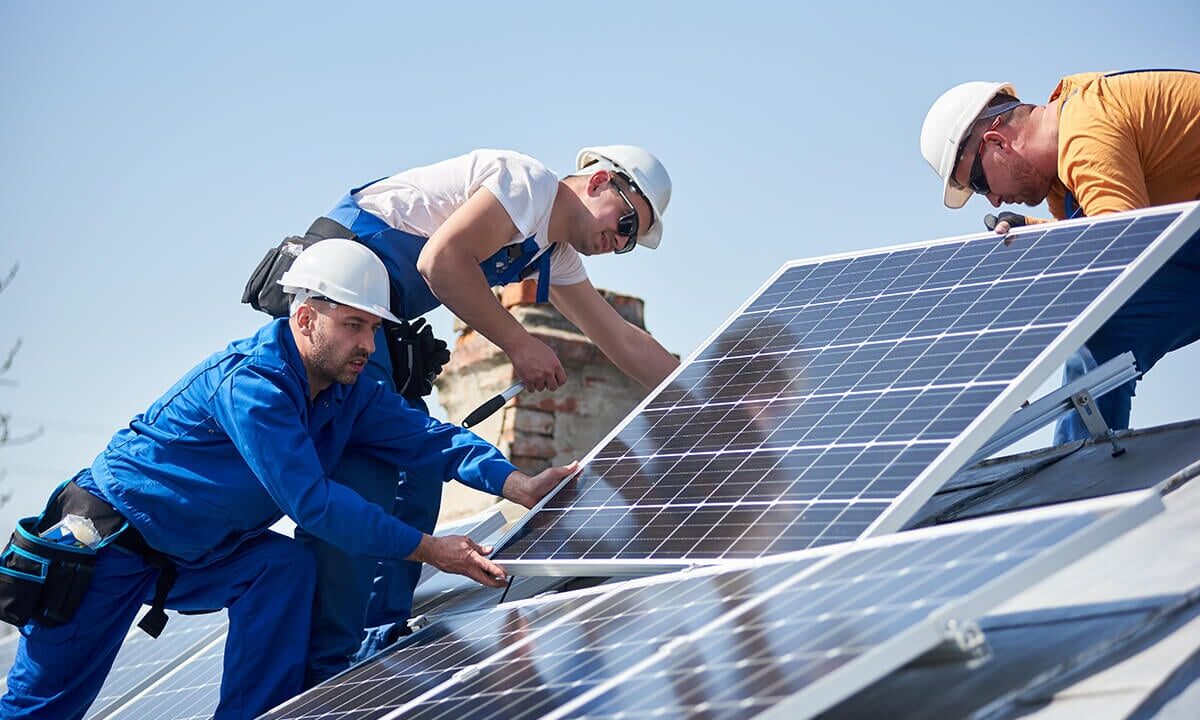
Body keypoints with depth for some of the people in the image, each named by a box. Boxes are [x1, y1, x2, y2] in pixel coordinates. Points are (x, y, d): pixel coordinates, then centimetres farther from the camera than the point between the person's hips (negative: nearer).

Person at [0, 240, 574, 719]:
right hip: (111, 541, -7)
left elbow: (425, 437, -10)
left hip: (194, 555, 7)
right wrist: (426, 549, -31)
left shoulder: (348, 392, -5)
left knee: (285, 566, -17)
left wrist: (521, 486, -25)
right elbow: (310, 500, -32)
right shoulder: (251, 382, -29)